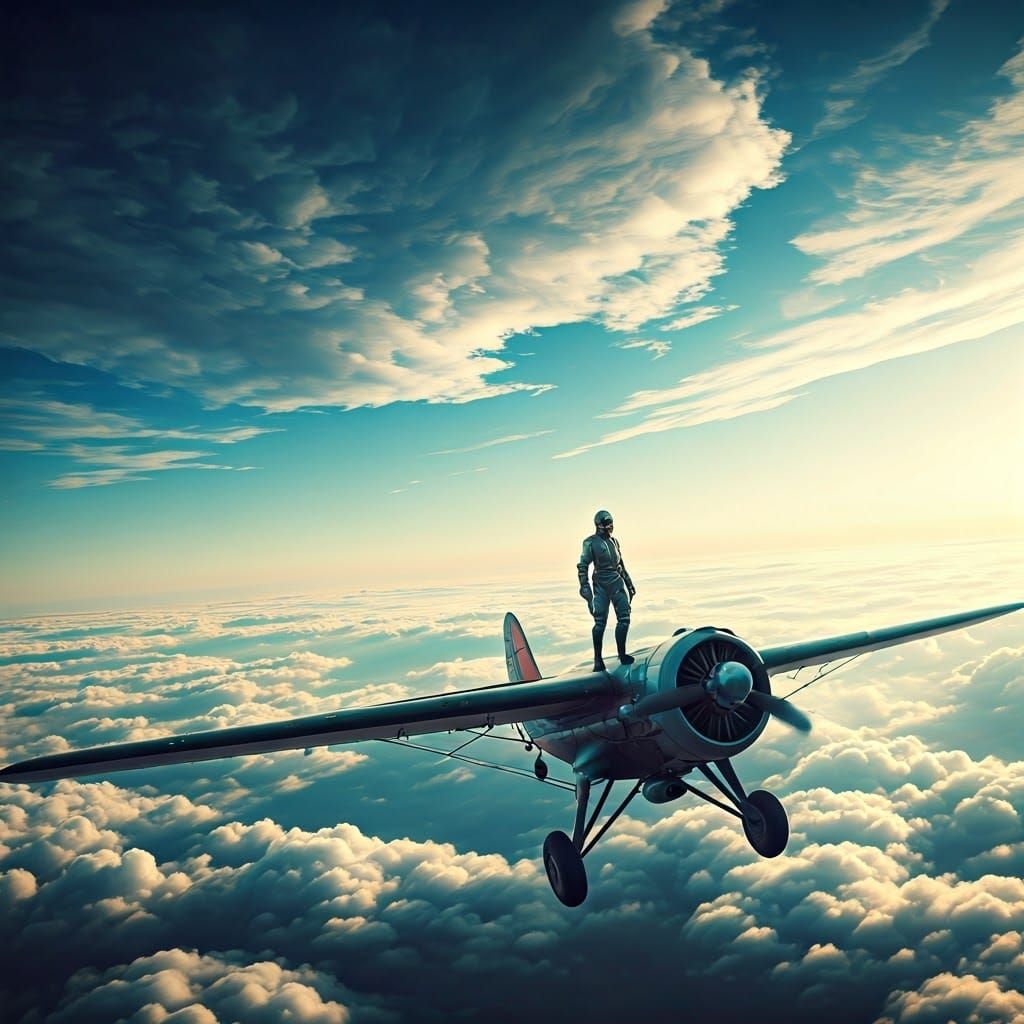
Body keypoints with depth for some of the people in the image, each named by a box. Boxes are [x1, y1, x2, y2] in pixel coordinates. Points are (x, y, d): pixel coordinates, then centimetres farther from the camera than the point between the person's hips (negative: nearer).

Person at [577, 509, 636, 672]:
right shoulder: (591, 542, -4)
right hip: (601, 585, -5)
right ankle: (598, 659, 4)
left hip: (617, 583, 5)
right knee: (600, 623, -4)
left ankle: (622, 654, 7)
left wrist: (629, 584, 24)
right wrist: (585, 587, -16)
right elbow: (583, 566, -7)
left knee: (624, 618, -2)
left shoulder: (614, 541, 15)